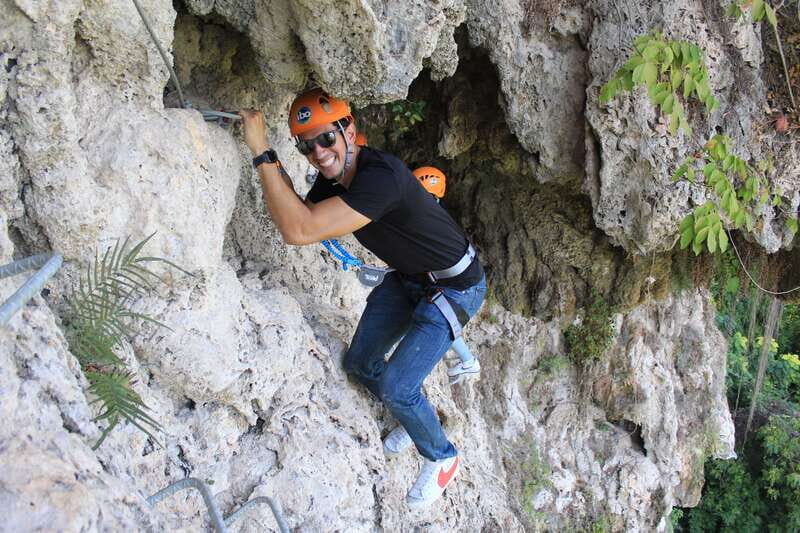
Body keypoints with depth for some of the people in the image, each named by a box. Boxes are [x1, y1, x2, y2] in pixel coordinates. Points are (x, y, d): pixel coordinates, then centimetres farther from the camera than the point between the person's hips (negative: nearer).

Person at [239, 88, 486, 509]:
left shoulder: (380, 175, -36)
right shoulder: (334, 175, -6)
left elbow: (299, 230, -43)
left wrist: (261, 152, -40)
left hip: (454, 286, -9)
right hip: (408, 278, 9)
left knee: (395, 387, -15)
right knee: (359, 363, 11)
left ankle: (441, 458, 14)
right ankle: (415, 416, 39)